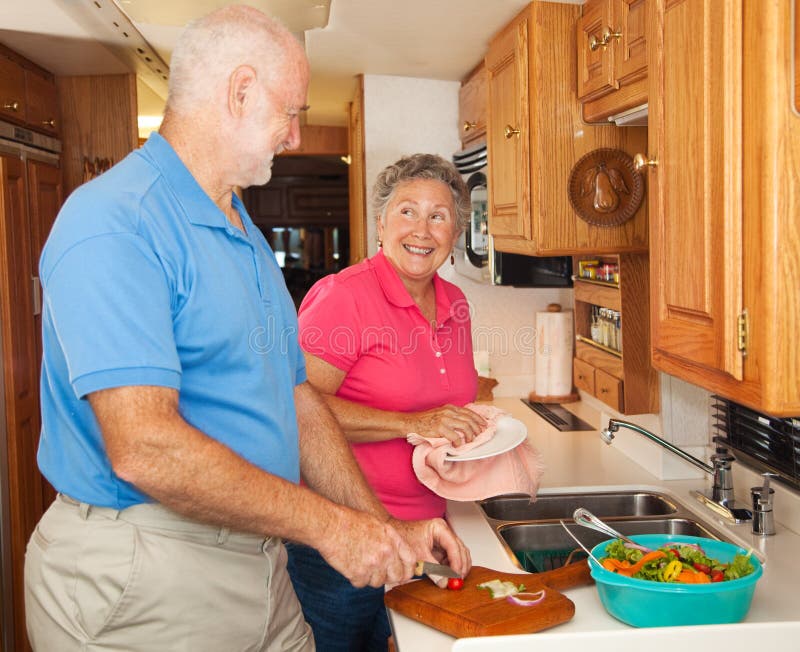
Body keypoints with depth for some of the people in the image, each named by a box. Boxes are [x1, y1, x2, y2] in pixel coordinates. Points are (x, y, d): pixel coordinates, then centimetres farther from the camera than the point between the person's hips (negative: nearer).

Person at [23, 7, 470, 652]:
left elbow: (298, 400, 15)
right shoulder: (113, 223, -18)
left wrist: (383, 529, 6)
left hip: (258, 564, 8)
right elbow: (143, 448, -27)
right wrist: (328, 526, -20)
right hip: (140, 578, -8)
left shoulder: (248, 239, 13)